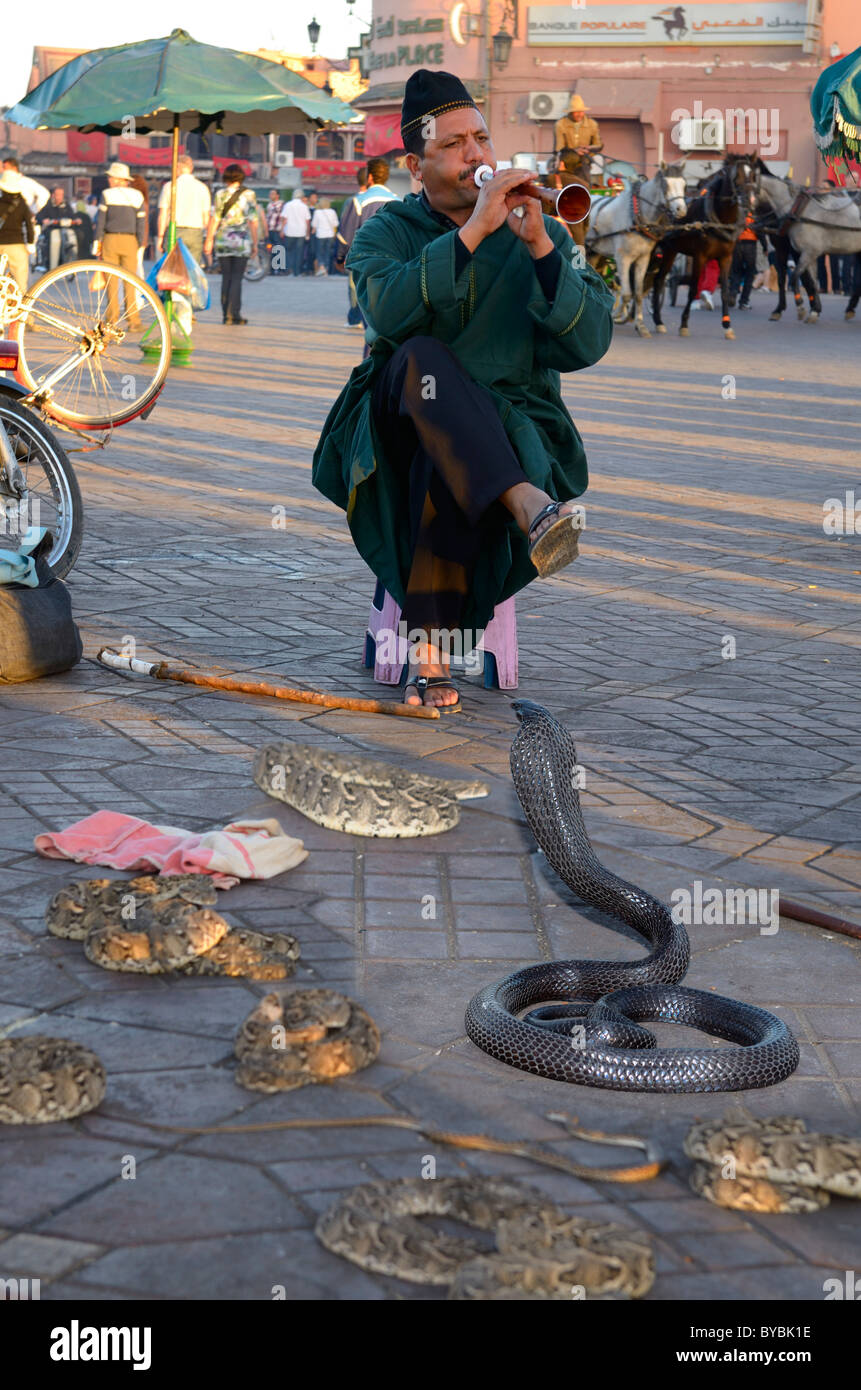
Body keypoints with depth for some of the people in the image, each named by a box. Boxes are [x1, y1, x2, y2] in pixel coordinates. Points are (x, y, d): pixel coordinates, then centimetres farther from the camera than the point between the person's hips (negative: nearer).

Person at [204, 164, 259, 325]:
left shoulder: (220, 194, 1)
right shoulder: (249, 194, -1)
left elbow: (214, 220, -2)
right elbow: (253, 222, -3)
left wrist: (209, 240, 5)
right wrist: (255, 244, 2)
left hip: (222, 240, 1)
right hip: (241, 241, -1)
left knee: (226, 277, 8)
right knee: (237, 278, 1)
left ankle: (226, 315, 7)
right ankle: (234, 314, -7)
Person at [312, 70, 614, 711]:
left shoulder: (542, 235, 9)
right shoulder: (388, 231, 8)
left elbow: (588, 345, -6)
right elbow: (388, 310, -17)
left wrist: (539, 247, -16)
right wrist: (472, 231, -22)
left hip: (509, 426, 0)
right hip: (400, 422, 1)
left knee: (445, 461, -36)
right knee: (422, 358, -33)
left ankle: (432, 653, -34)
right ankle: (529, 509, -48)